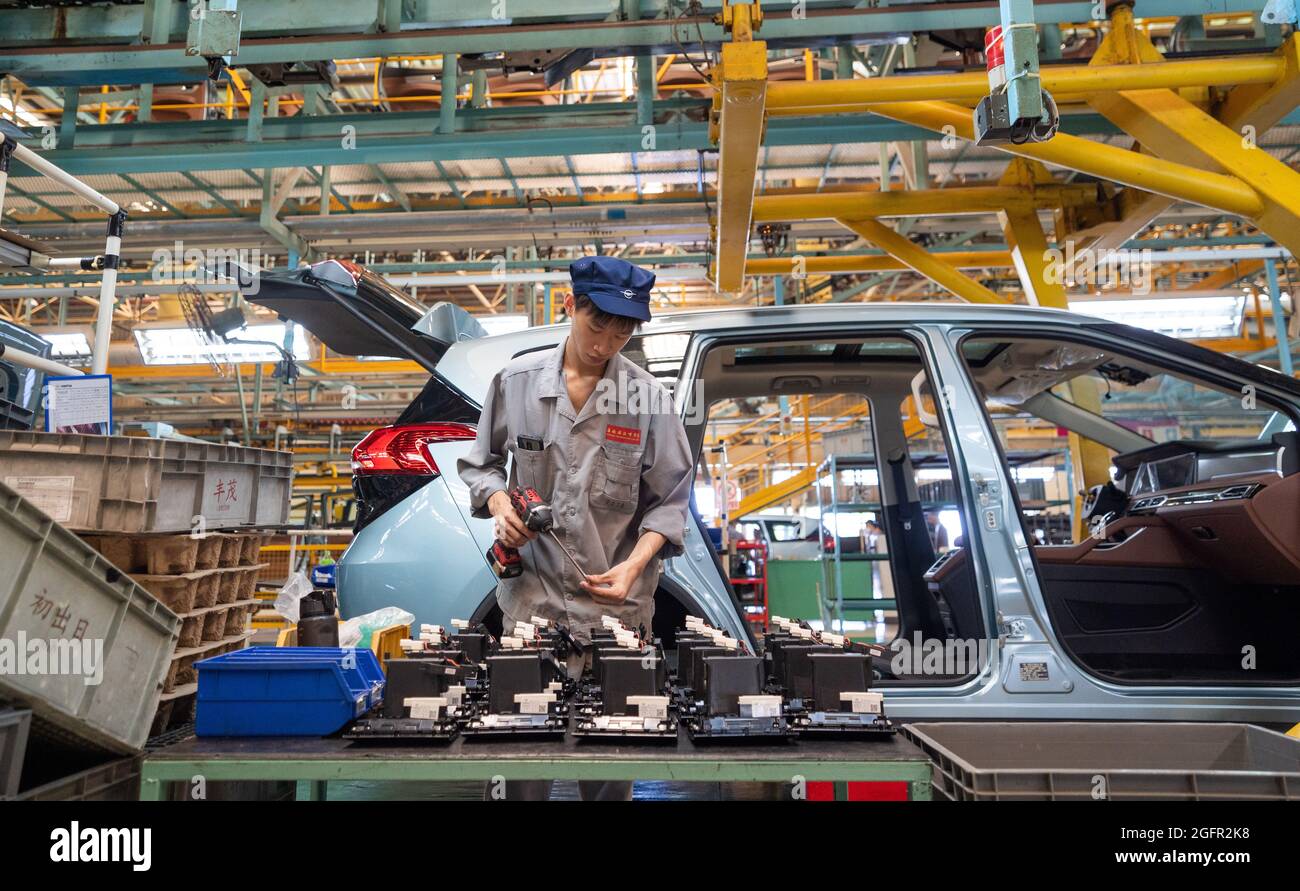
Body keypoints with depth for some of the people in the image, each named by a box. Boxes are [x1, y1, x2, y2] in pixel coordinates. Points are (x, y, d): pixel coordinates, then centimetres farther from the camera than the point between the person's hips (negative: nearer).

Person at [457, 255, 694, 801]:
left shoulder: (648, 397, -4)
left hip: (617, 603, 0)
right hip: (530, 593, 1)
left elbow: (669, 500, -1)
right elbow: (480, 463, 12)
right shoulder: (517, 381, 0)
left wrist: (634, 566, -15)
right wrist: (499, 502, -8)